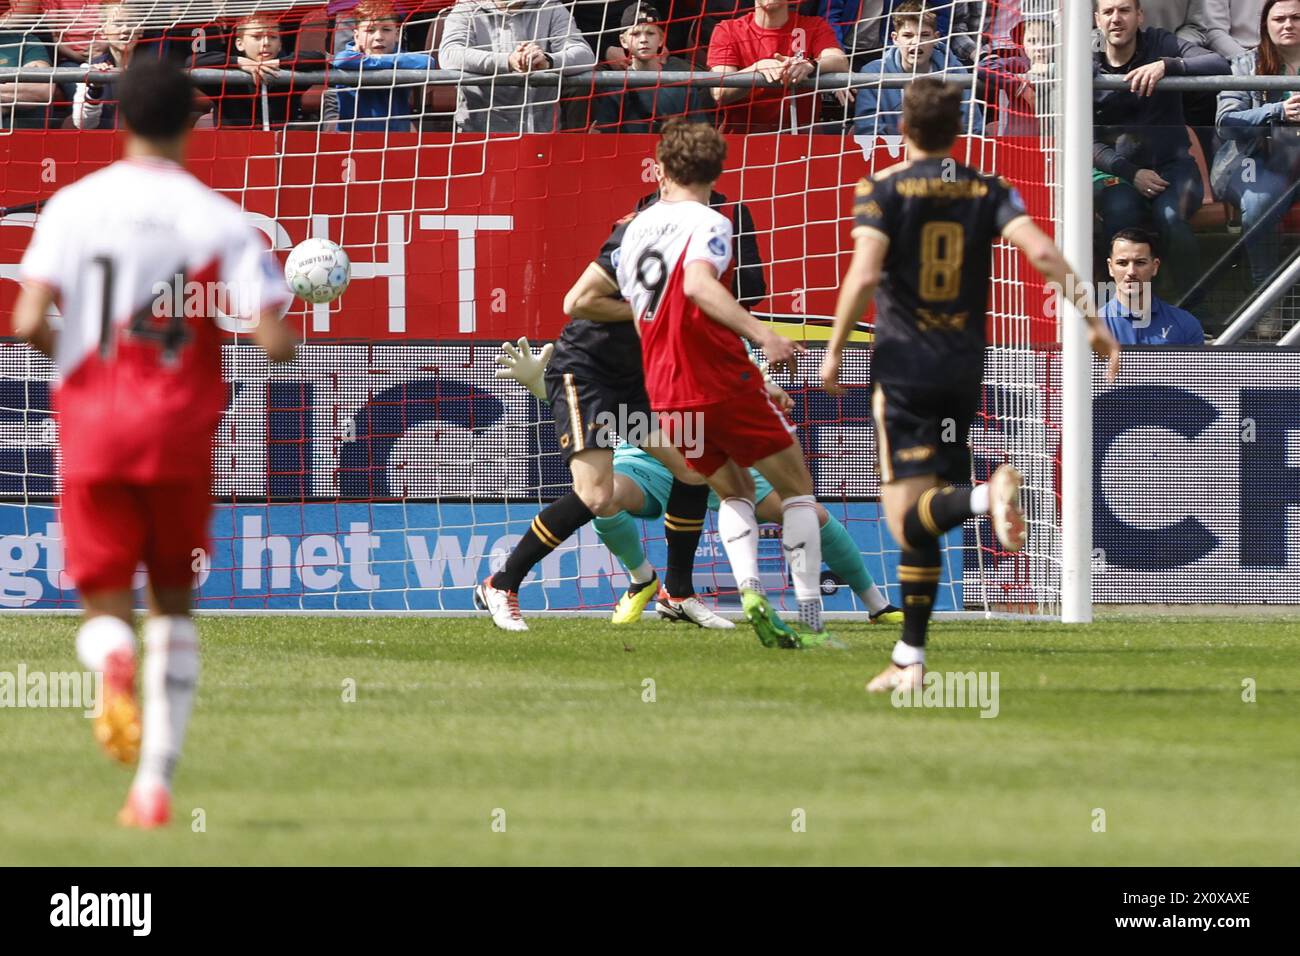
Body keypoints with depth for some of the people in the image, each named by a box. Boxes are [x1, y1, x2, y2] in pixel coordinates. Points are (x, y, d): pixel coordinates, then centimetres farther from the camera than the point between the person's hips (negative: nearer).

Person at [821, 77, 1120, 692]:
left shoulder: (882, 190, -4)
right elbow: (1041, 253, -8)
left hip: (903, 361, -4)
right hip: (962, 367, 4)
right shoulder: (989, 192, 5)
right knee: (921, 518, 14)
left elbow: (863, 275, -16)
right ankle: (910, 658, 14)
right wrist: (1091, 323, -4)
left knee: (909, 517, -12)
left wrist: (835, 349, -6)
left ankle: (985, 495, -43)